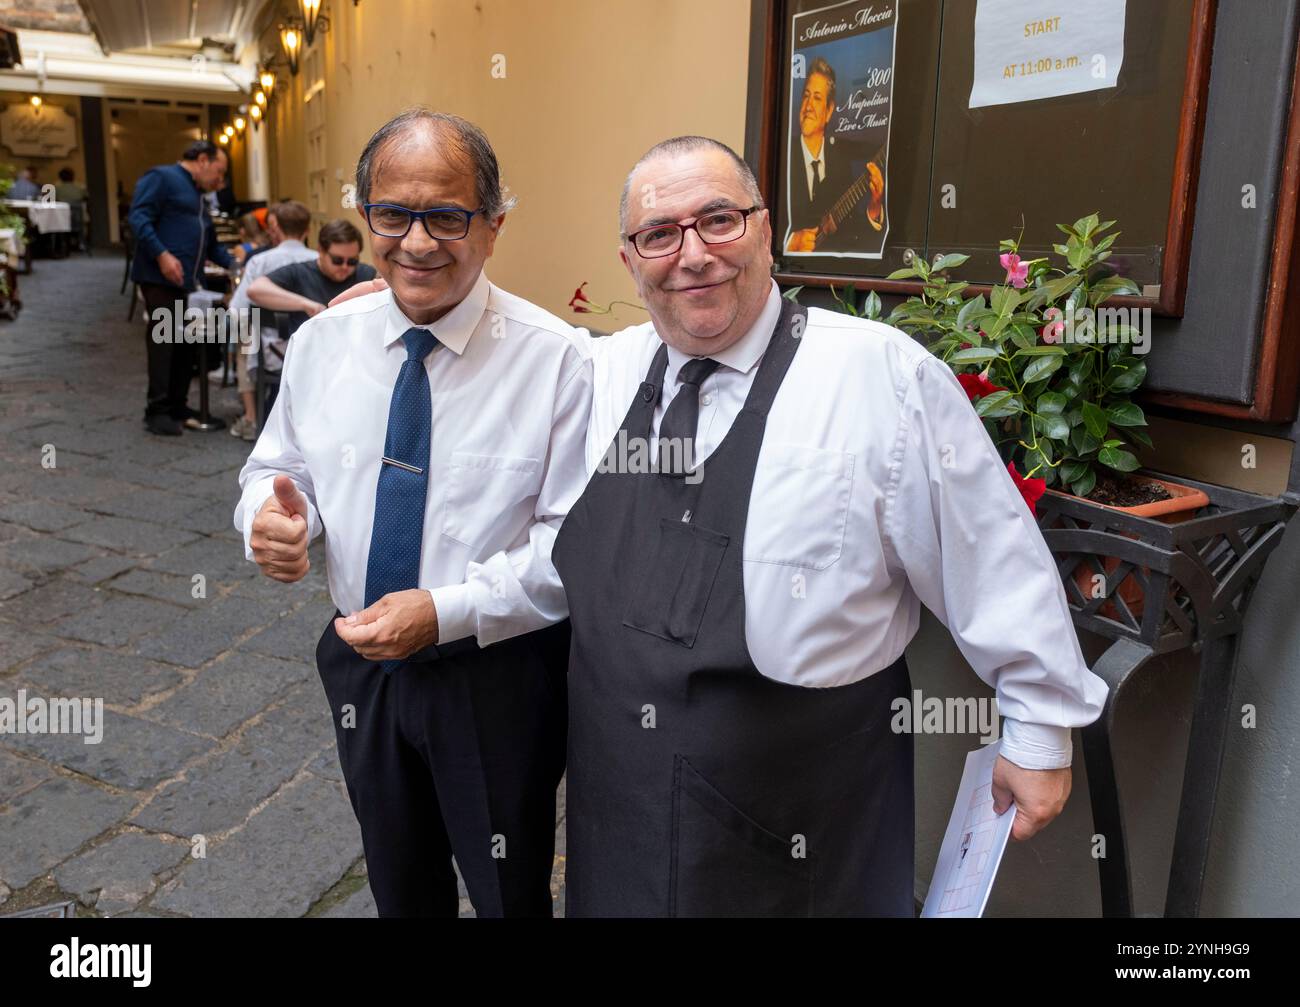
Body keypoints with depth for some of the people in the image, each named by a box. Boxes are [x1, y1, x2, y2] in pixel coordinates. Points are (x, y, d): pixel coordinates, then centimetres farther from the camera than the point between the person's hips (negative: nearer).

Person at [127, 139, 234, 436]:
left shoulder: (197, 194, 26)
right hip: (160, 278, -9)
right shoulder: (162, 177, -3)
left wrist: (233, 264, 17)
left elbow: (210, 242, 31)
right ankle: (157, 411, -7)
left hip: (187, 283, 9)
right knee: (163, 342, -10)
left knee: (185, 344, 9)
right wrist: (162, 254, -23)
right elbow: (138, 218, -14)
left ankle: (177, 406, 18)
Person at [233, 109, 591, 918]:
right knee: (398, 887, 27)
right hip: (362, 665, 5)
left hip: (499, 676, -4)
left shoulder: (558, 359, -17)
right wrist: (271, 514, -17)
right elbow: (278, 469, 7)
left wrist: (446, 612, -26)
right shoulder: (320, 342, -3)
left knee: (510, 896, 17)